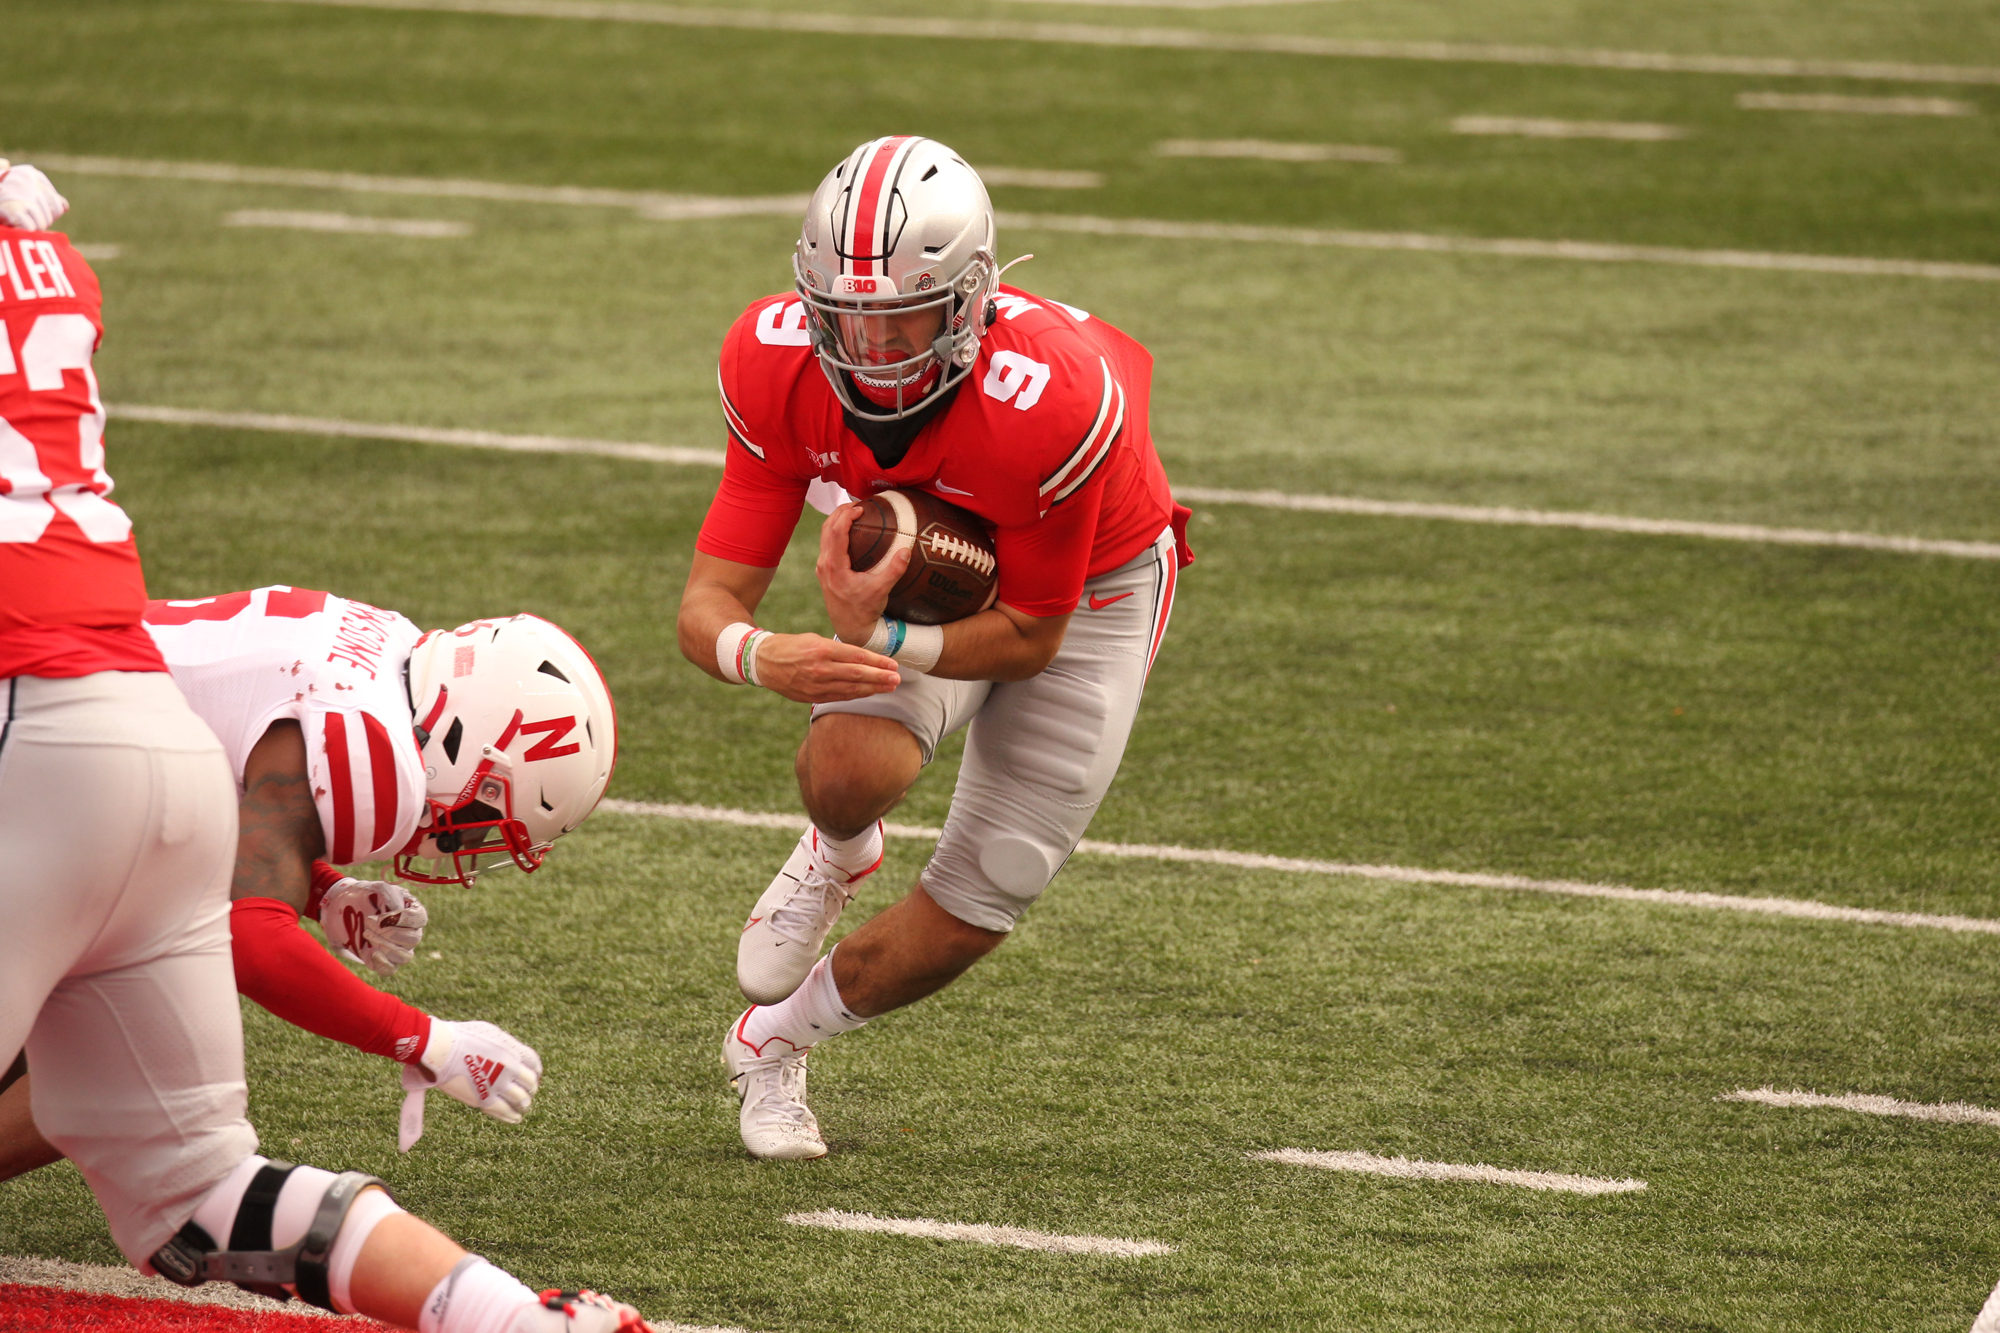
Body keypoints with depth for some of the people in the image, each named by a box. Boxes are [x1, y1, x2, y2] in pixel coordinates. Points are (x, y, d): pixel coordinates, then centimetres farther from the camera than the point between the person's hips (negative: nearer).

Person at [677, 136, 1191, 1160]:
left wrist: (880, 637, -43)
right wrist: (765, 657, -50)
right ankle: (837, 855, 10)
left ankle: (776, 1039, 28)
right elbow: (709, 602, -26)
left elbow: (1032, 636, -26)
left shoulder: (1053, 401, -41)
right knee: (851, 772, -29)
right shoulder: (778, 365, -29)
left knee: (971, 911, 0)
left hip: (1085, 589, -2)